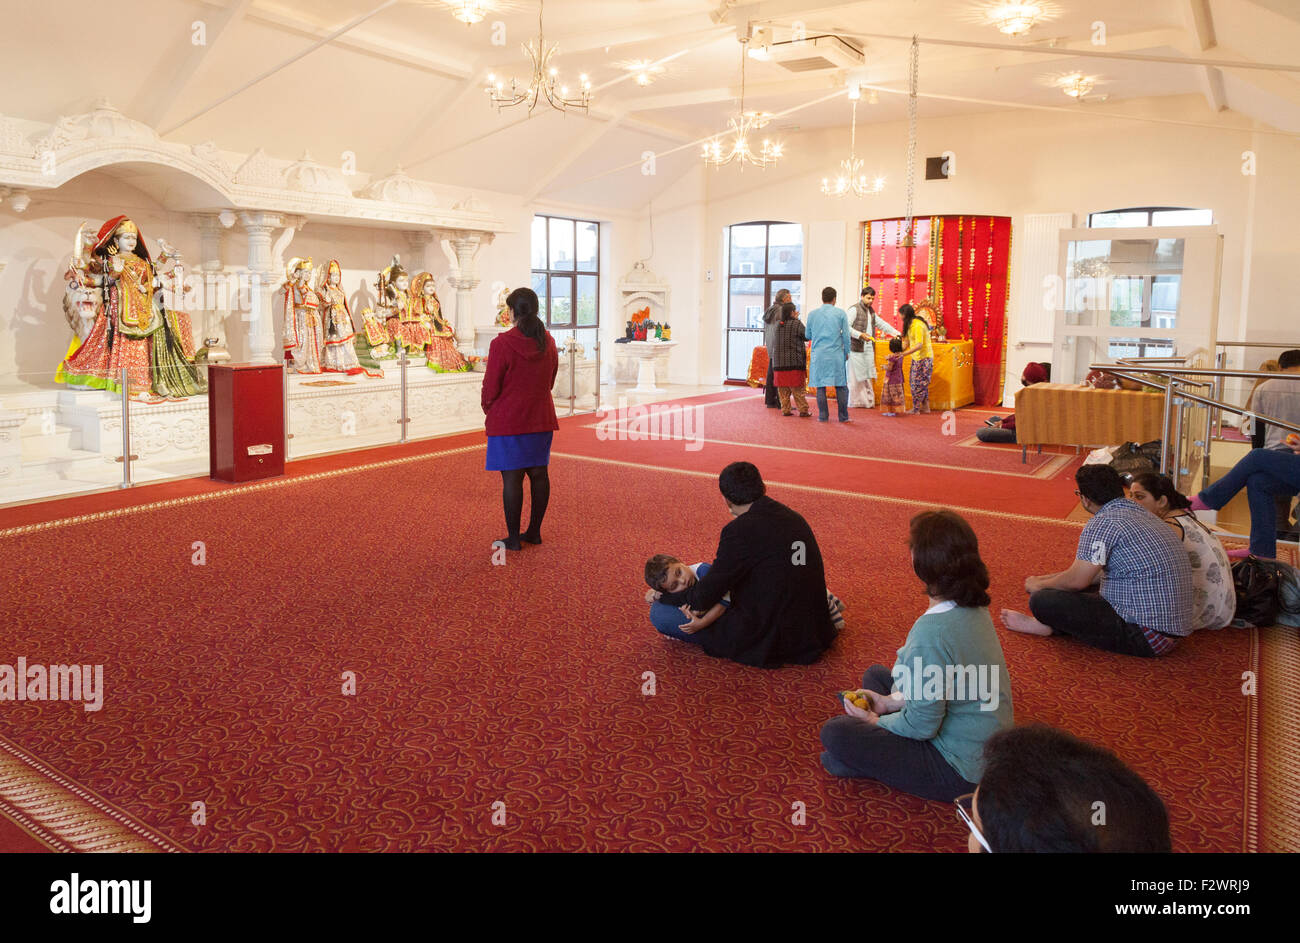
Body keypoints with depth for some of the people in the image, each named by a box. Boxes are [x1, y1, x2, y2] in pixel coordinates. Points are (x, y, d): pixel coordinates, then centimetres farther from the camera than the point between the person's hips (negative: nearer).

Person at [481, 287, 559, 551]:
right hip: (541, 418, 6)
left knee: (511, 478, 0)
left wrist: (489, 410, 9)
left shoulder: (502, 343, -15)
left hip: (508, 420, -6)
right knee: (538, 473, 12)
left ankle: (513, 538, 6)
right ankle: (534, 531, 21)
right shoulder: (548, 341, 4)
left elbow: (491, 385, -9)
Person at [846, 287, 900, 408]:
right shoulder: (854, 309, -6)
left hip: (869, 348, 7)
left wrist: (896, 333, 14)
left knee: (868, 376, 6)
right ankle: (853, 402, 2)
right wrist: (860, 335, -21)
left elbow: (882, 324, 24)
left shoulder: (871, 311, 18)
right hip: (856, 348, -7)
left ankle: (867, 401, 11)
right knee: (855, 376, -5)